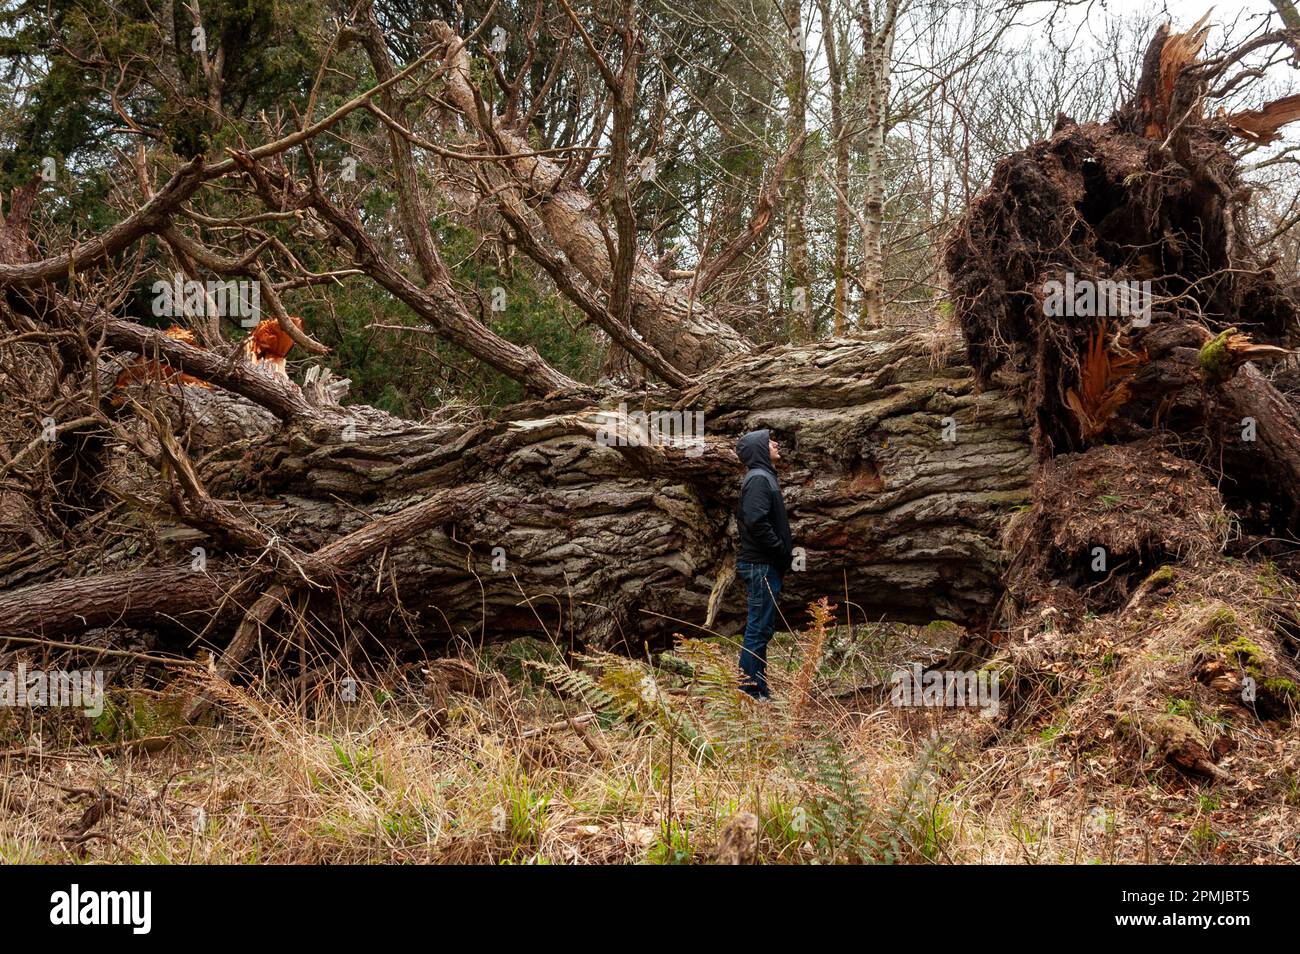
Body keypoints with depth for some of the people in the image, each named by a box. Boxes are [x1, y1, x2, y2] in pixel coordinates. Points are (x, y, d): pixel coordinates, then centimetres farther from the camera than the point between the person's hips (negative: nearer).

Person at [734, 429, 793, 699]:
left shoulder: (763, 477, 18)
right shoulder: (759, 478, -13)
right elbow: (757, 522, -24)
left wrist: (786, 549, 10)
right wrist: (783, 551, -15)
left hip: (765, 565, 10)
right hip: (763, 565, -10)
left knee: (760, 629, 12)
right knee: (759, 629, -8)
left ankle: (755, 691, 16)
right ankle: (753, 690, -6)